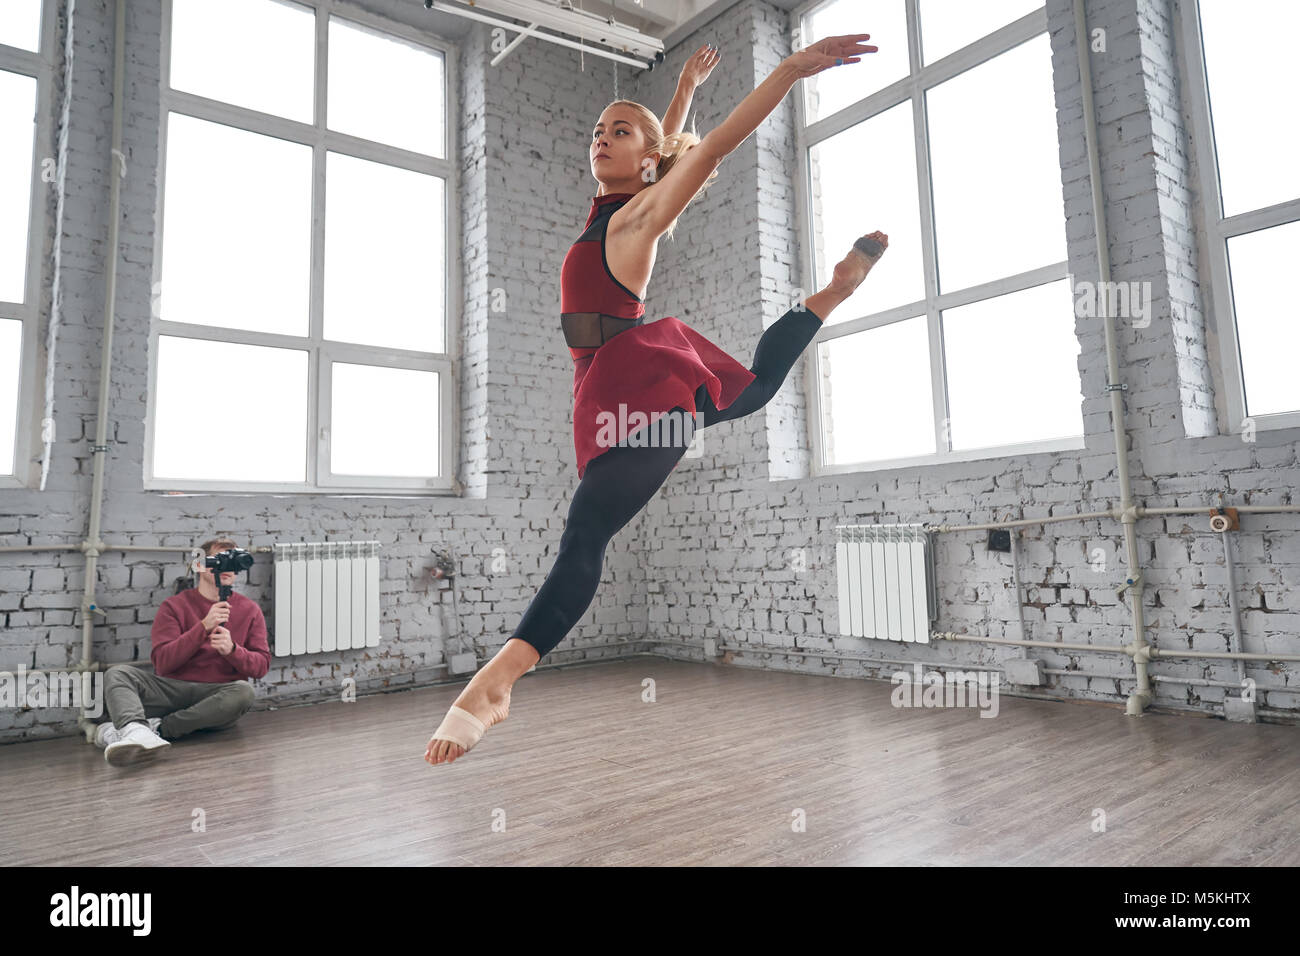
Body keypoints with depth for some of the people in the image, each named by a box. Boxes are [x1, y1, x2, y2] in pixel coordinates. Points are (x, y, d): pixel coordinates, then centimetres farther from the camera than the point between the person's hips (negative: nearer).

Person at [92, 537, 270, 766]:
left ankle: (157, 727, -28)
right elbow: (162, 662, -6)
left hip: (217, 696, -1)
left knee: (244, 691, -32)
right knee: (117, 673, -20)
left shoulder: (250, 610, 9)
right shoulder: (175, 605, 7)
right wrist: (204, 627, -18)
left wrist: (231, 649, -17)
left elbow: (262, 665, 3)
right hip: (173, 690, 1)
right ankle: (135, 731, -50)